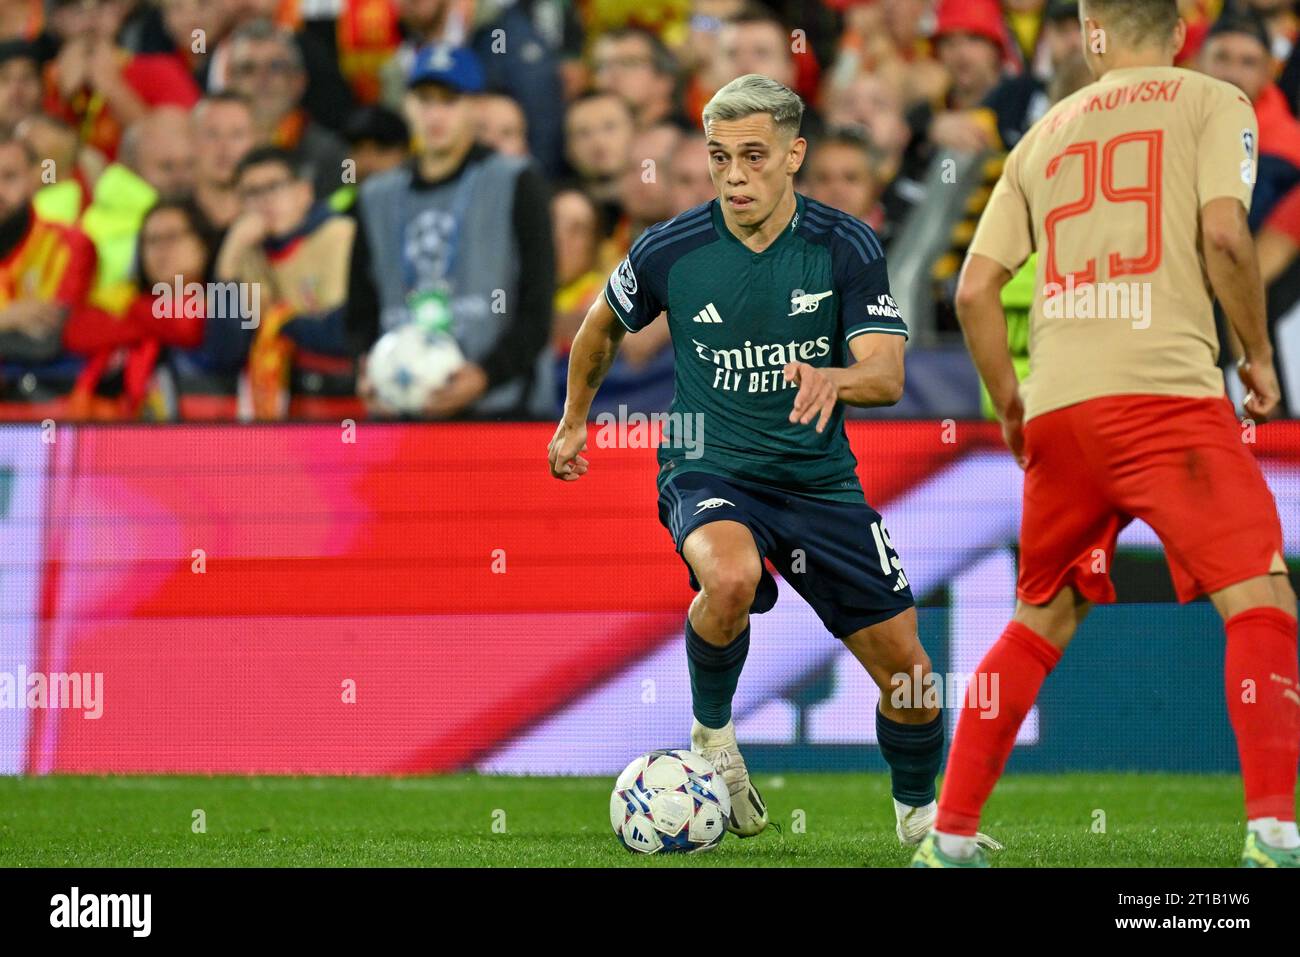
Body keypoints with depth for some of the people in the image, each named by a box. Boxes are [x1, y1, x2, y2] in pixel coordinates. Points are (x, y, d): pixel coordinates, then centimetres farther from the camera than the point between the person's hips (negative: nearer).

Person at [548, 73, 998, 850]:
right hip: (708, 470, -2)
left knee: (906, 668, 0)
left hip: (820, 480, 2)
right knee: (730, 578, -37)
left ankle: (919, 809, 30)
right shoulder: (669, 251, -9)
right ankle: (712, 731, -8)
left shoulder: (848, 247, -10)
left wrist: (832, 379, -39)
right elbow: (605, 325, 12)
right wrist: (575, 422, 22)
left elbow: (887, 375, -17)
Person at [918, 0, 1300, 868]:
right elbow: (1223, 233, -8)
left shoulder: (1044, 135, 21)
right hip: (1166, 389, -5)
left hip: (1056, 407, 5)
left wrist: (1009, 403, 26)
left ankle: (950, 837, 19)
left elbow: (974, 290, 15)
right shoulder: (1211, 103, 9)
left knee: (1042, 622, 19)